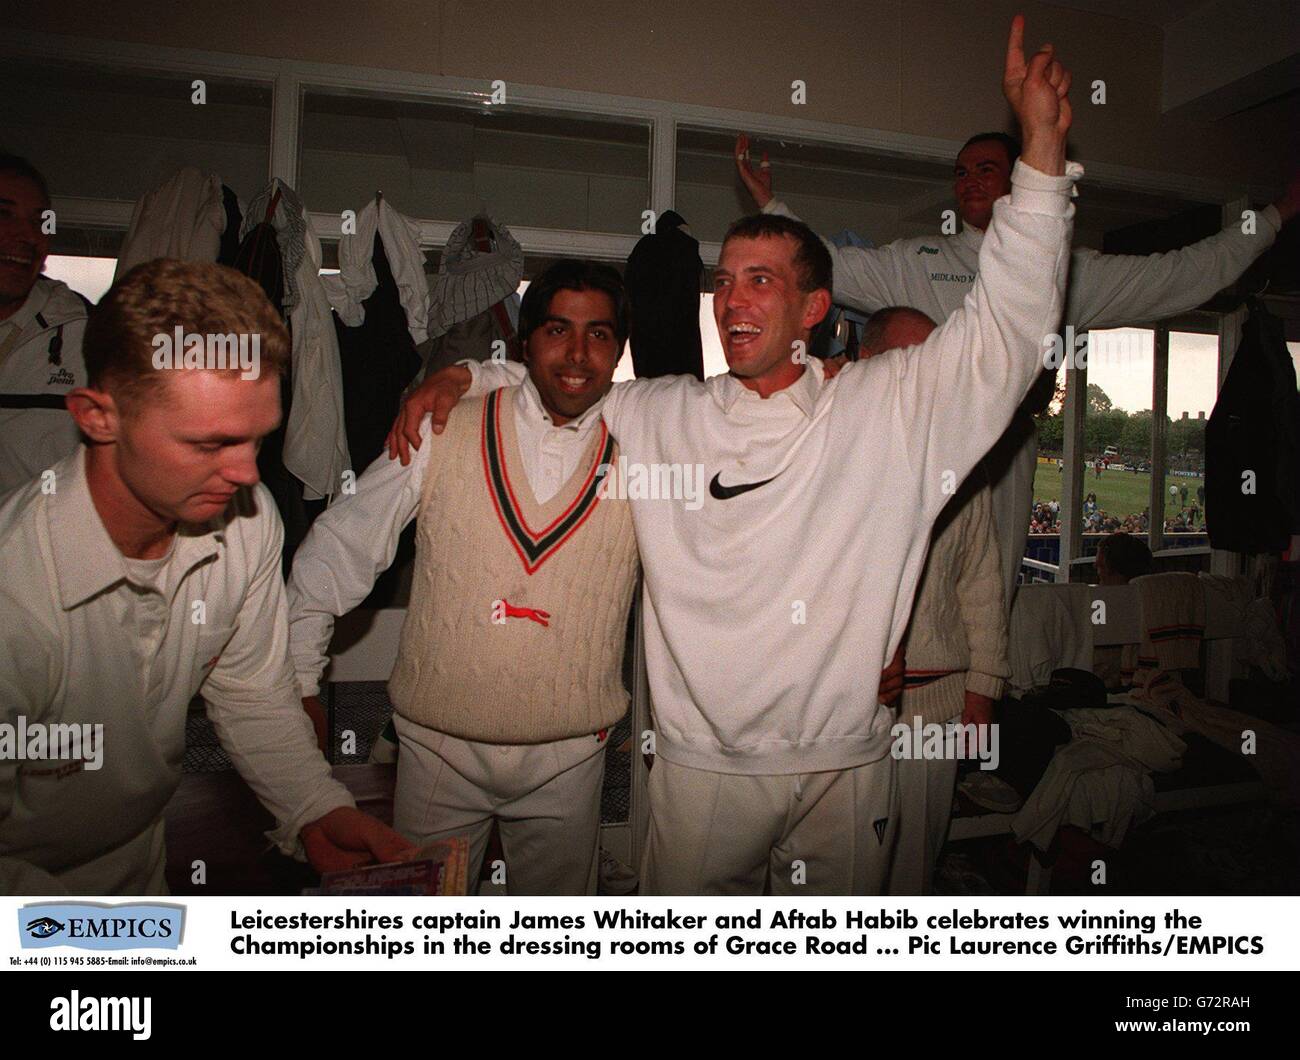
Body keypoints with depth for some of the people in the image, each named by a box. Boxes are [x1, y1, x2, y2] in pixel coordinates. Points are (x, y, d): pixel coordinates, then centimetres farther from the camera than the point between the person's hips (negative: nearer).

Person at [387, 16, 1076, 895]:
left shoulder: (886, 409, -2)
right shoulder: (657, 417, 2)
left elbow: (1010, 322, -4)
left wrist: (1043, 142, -9)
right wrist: (463, 376, 0)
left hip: (847, 769, 0)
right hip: (702, 767, 1)